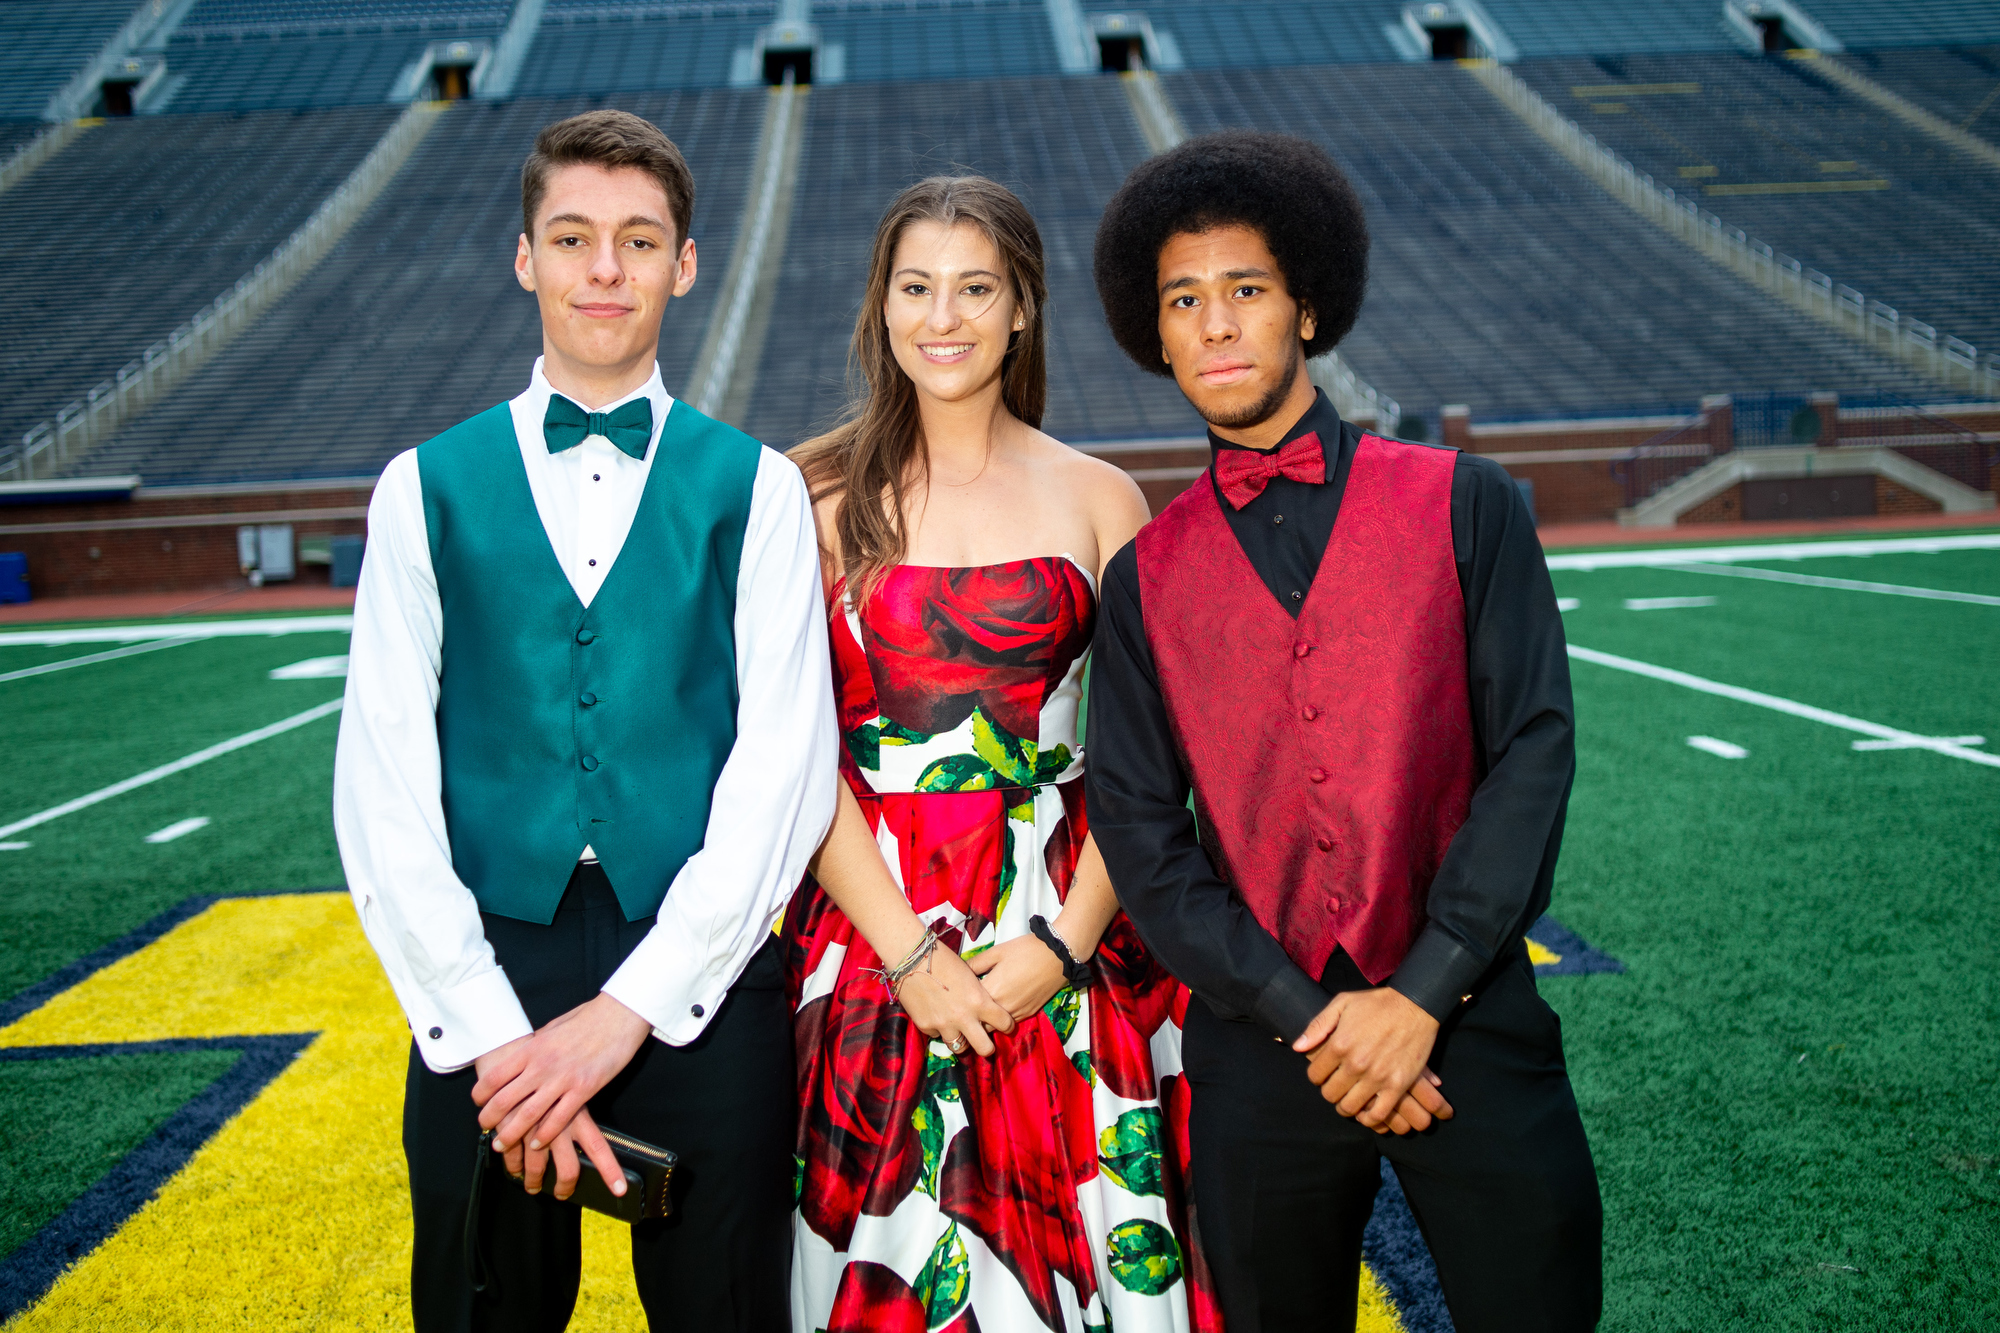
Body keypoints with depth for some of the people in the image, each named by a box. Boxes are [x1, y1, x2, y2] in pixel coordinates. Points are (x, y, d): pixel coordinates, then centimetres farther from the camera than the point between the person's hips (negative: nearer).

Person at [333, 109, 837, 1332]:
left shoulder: (756, 489, 3)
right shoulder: (428, 489, 6)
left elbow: (783, 770, -5)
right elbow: (384, 785, -1)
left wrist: (628, 1008, -12)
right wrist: (484, 1029, -10)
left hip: (702, 983, -1)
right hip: (484, 984, 1)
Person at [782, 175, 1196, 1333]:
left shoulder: (1097, 498, 4)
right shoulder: (818, 497, 1)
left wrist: (1064, 942, -9)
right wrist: (910, 953, -11)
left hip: (1062, 934, 1)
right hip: (873, 931, 0)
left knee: (1069, 1237, 9)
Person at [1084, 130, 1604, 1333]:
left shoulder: (1462, 505, 1)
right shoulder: (1147, 576, 5)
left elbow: (1534, 747, -5)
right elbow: (1139, 829, 0)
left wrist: (1422, 994, -12)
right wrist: (1302, 1017, -10)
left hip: (1468, 1020, -1)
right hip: (1260, 1044, 1)